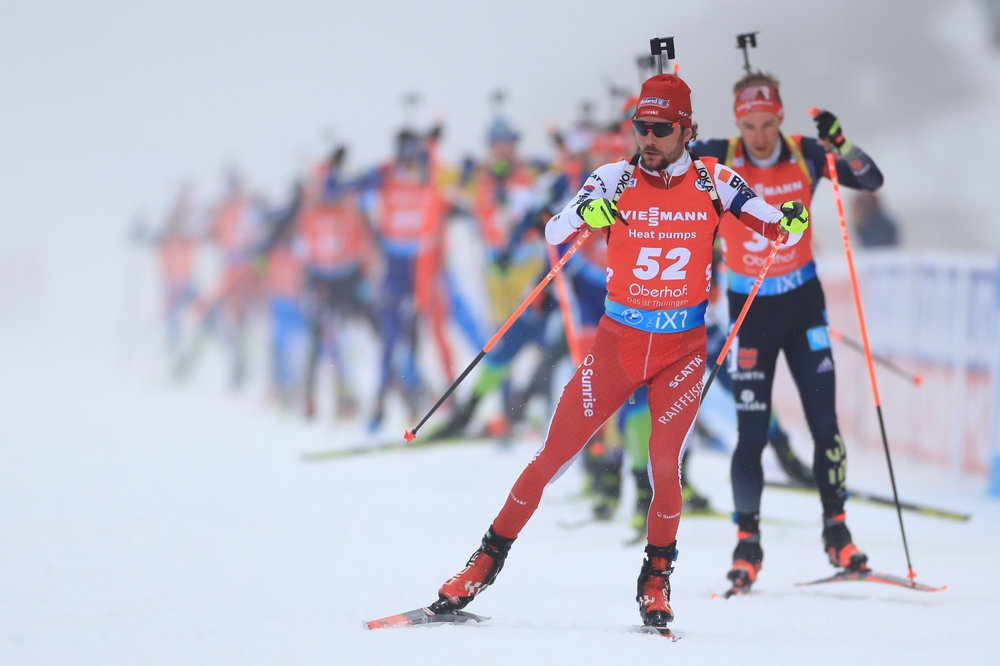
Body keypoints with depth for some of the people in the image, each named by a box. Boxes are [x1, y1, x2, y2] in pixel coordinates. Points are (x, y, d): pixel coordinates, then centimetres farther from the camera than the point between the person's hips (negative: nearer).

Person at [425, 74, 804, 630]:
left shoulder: (711, 182, -3)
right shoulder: (616, 180, -5)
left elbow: (770, 225, 1)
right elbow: (554, 235, -12)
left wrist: (789, 221, -23)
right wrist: (584, 214, -34)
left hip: (683, 349, 0)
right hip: (618, 340, 0)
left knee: (665, 467, -12)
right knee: (554, 456, -1)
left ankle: (656, 582, 7)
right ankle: (488, 561, 9)